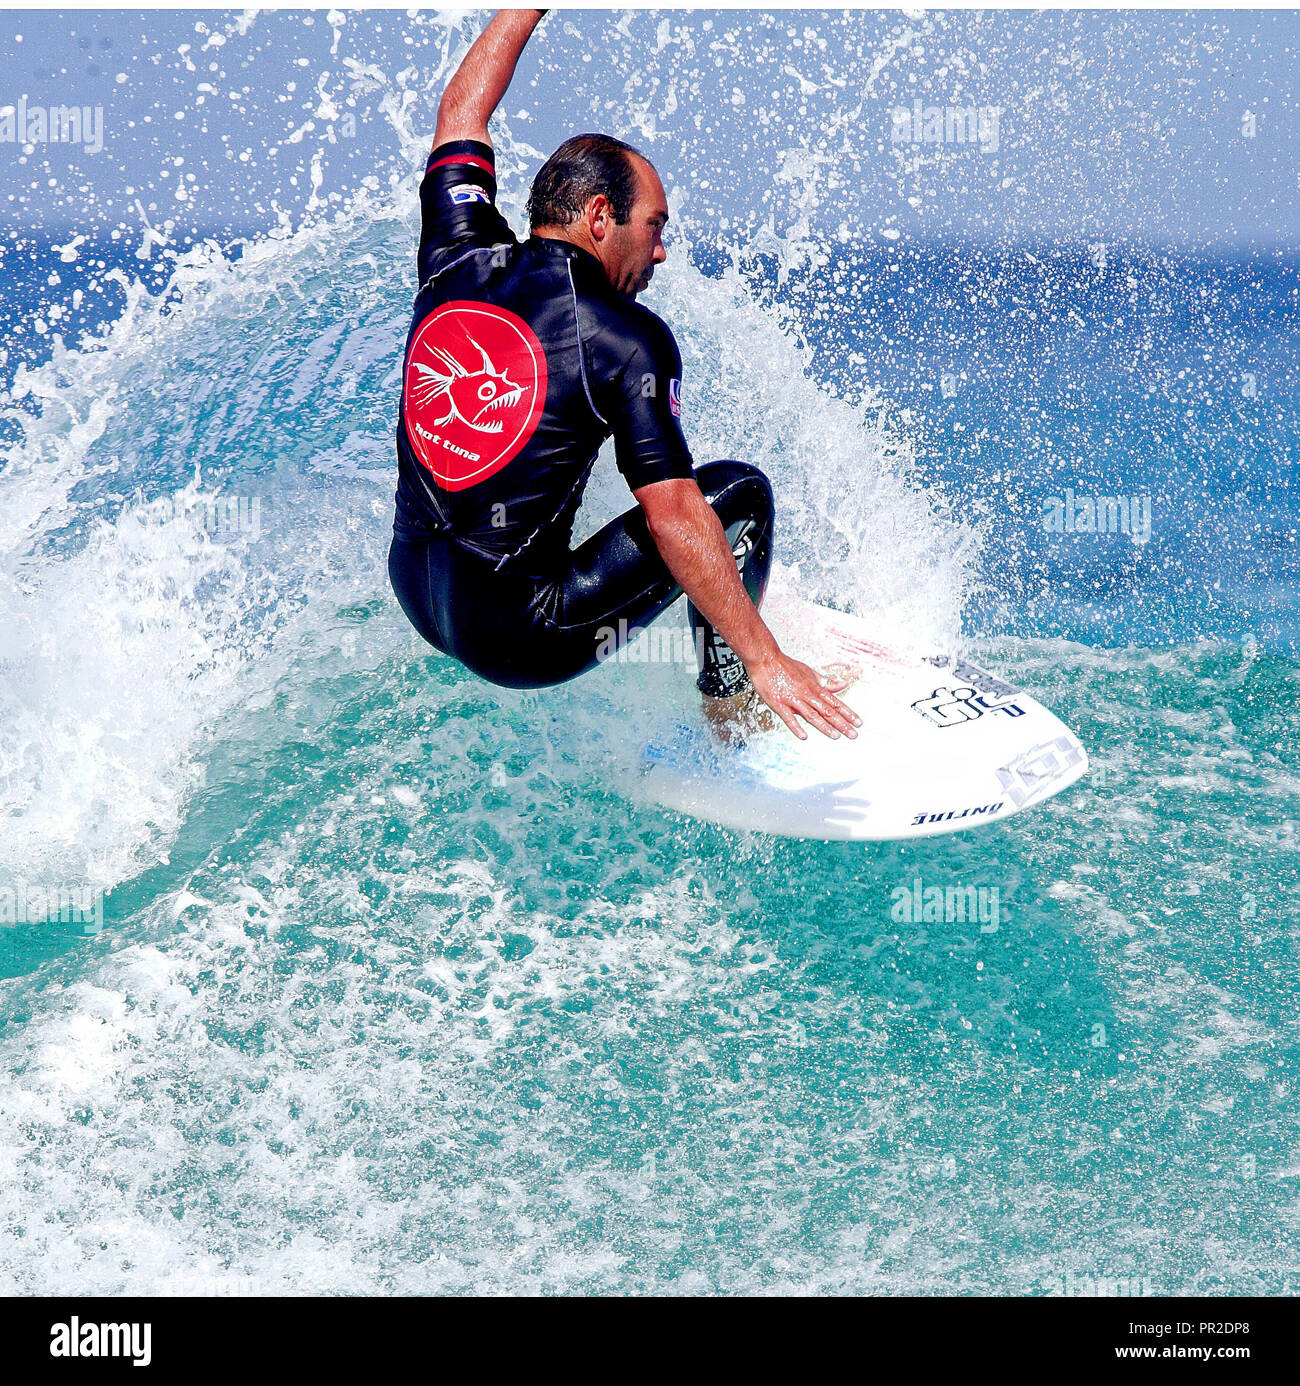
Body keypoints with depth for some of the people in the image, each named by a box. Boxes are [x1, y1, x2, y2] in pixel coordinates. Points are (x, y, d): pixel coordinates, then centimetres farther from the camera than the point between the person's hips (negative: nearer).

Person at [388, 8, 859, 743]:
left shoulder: (460, 262, 2)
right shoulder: (627, 340, -13)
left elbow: (461, 113, 20)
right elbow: (674, 520, -19)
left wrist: (530, 8, 31)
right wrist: (765, 663, -18)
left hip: (413, 599, 7)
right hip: (515, 640, -7)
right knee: (738, 491, 2)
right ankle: (735, 711, 14)